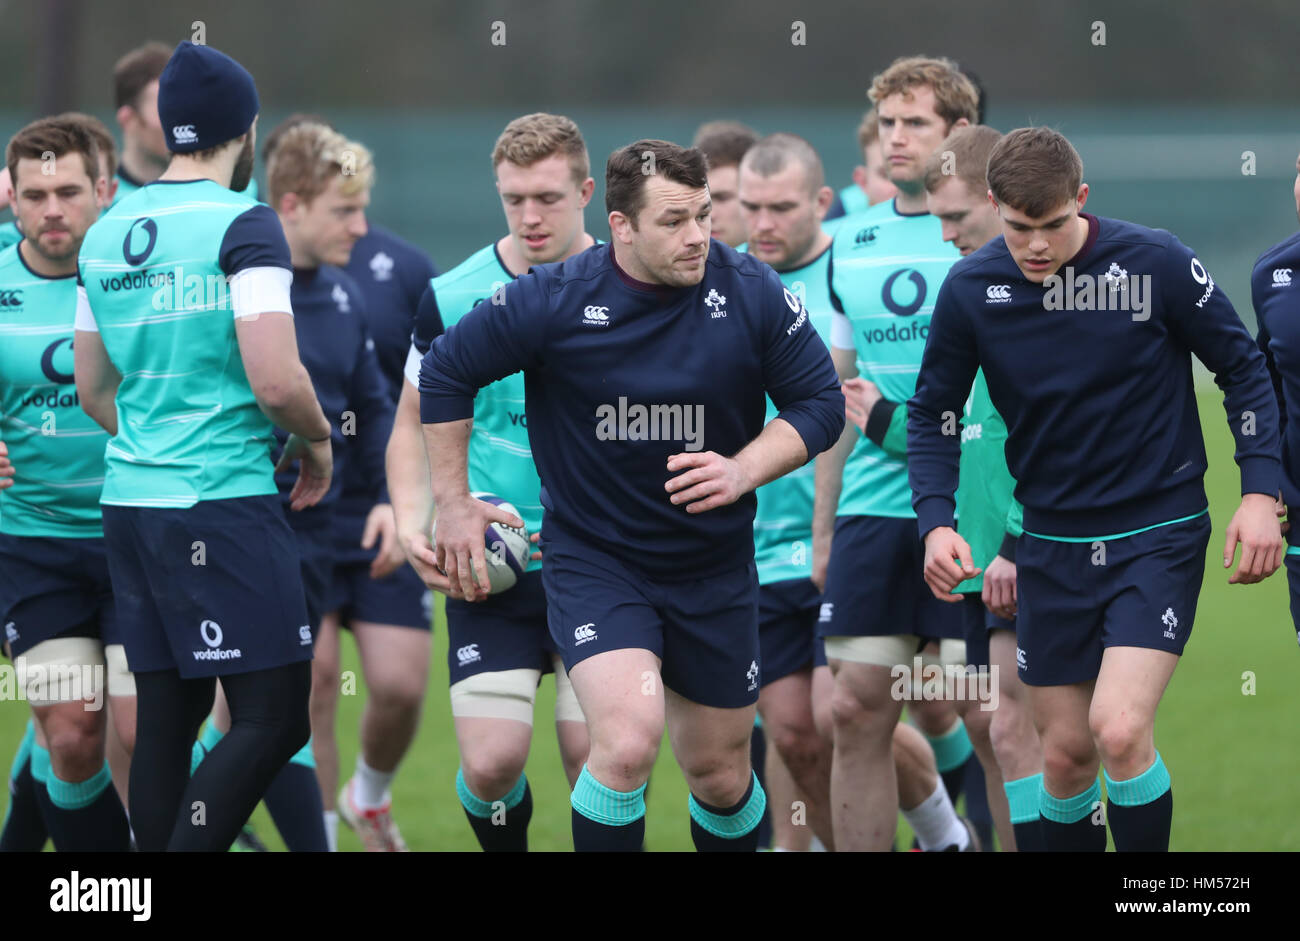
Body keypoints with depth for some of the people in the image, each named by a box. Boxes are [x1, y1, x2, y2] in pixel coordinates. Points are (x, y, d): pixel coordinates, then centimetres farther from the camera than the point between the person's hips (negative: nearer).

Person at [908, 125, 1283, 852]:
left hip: (1160, 534, -3)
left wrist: (1261, 494, -10)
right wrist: (936, 521, -9)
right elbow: (933, 412, 6)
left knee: (1120, 729, -20)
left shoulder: (1155, 263, -14)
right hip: (1052, 544, 3)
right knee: (1067, 754, 7)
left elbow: (1243, 368, -2)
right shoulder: (971, 289, -6)